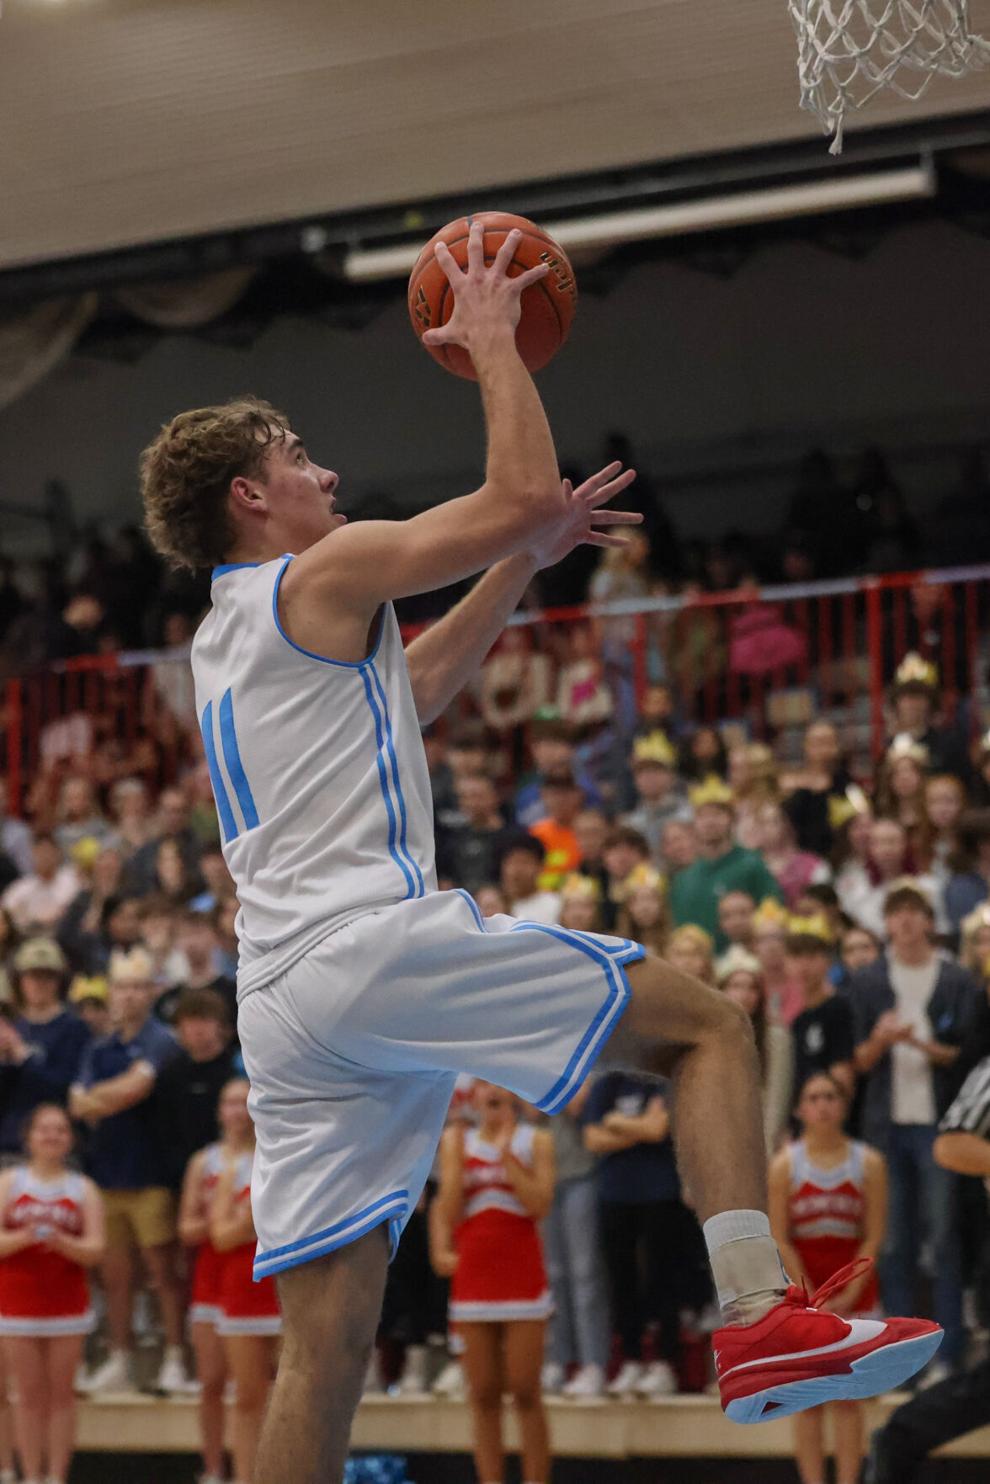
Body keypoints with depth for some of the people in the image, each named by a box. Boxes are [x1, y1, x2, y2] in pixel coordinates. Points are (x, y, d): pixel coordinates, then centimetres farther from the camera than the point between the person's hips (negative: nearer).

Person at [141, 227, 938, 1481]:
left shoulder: (222, 644, 28)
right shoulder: (326, 572, 2)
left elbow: (406, 693, 41)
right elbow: (523, 491, -3)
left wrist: (526, 559, 37)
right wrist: (492, 343, 11)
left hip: (279, 1004, 8)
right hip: (377, 941, -8)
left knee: (325, 1341, 4)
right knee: (708, 1023, 0)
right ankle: (759, 1319, -18)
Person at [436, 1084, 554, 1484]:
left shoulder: (536, 1141, 4)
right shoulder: (457, 1142, 10)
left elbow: (539, 1205, -9)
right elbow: (449, 1215, 1)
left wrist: (506, 1152, -11)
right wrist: (456, 1158, -6)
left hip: (523, 1280, -2)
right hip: (473, 1281, 2)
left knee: (525, 1391, -6)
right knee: (483, 1395, 2)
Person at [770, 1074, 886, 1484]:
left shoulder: (868, 1162, 0)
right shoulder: (785, 1165, -2)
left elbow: (874, 1237, -2)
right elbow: (778, 1240, -4)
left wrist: (847, 1297, -10)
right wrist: (812, 1299, -10)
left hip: (854, 1285, 0)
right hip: (799, 1288, 0)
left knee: (846, 1397, 0)